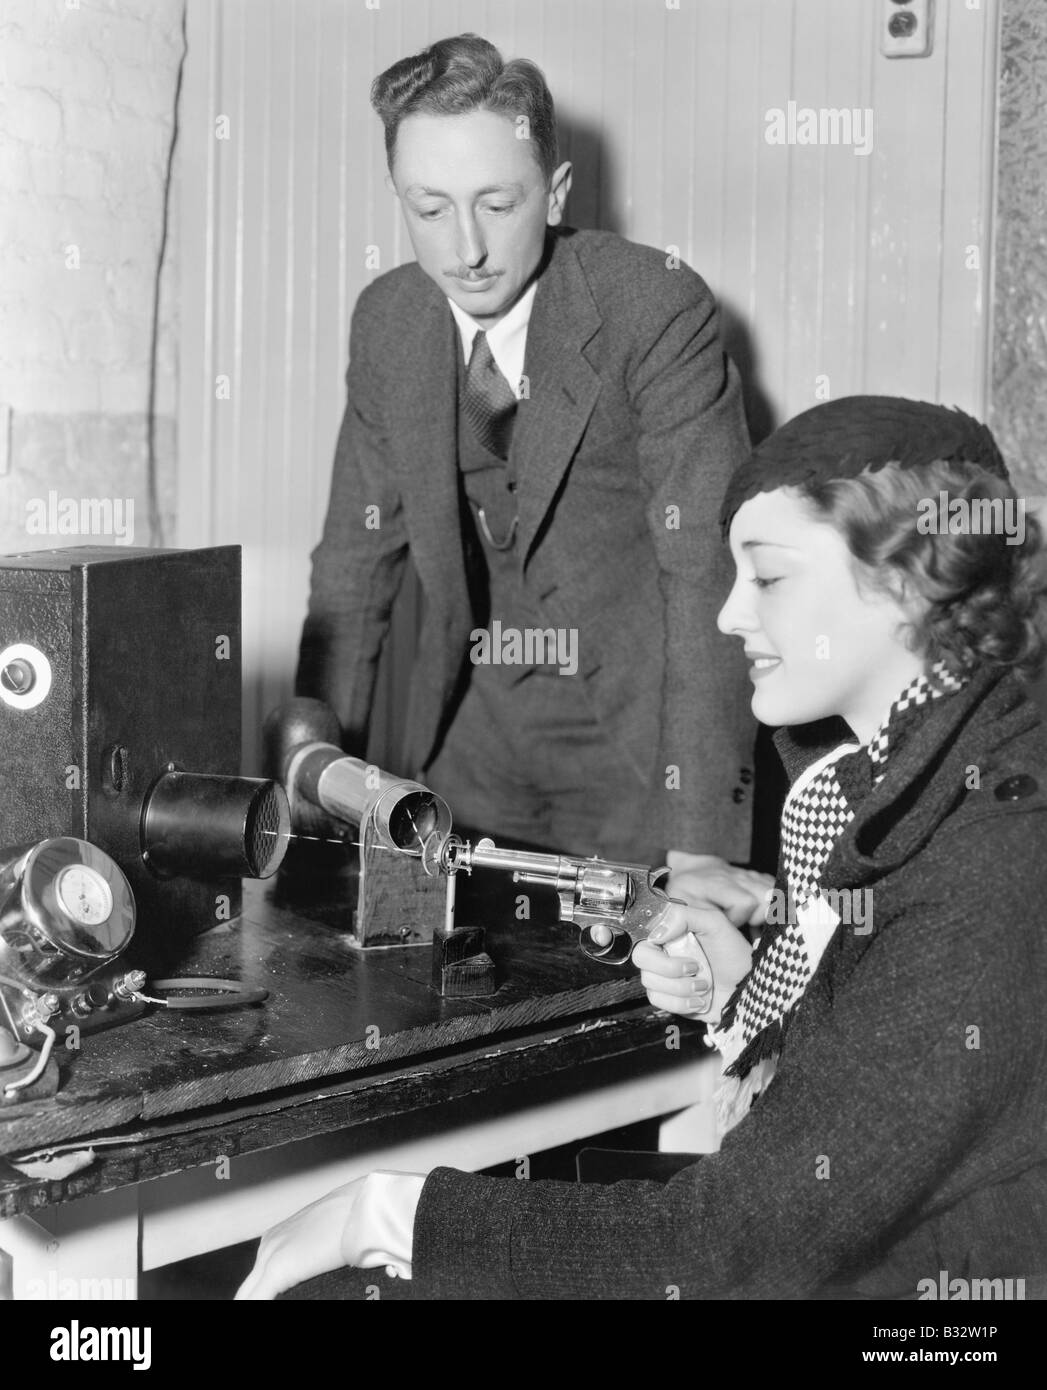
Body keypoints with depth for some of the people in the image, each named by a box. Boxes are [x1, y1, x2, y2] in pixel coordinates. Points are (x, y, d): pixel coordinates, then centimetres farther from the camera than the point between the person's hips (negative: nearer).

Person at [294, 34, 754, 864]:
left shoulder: (658, 307, -17)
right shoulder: (386, 321, -1)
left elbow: (708, 573, -22)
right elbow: (356, 558, 5)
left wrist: (698, 849, -29)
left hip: (640, 754, -4)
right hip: (467, 755, 5)